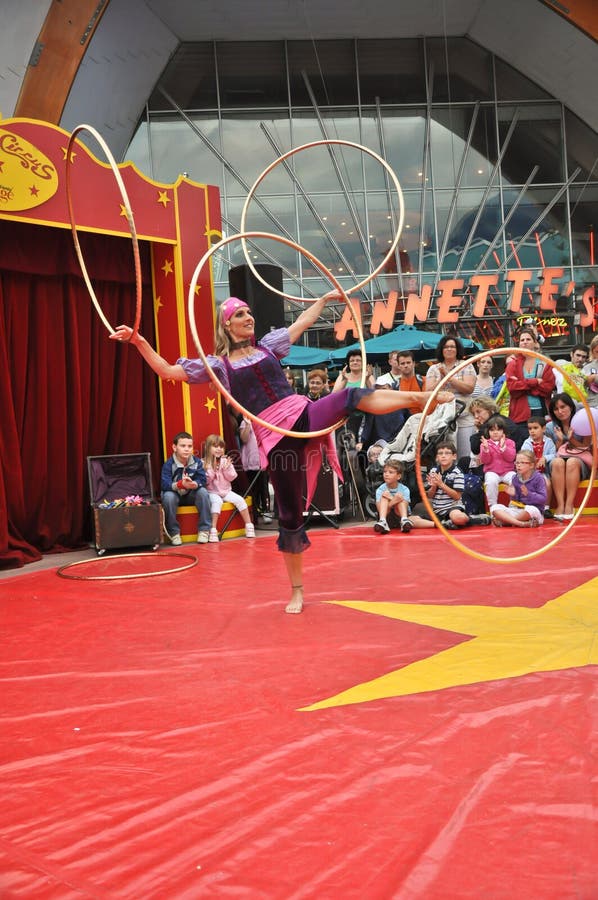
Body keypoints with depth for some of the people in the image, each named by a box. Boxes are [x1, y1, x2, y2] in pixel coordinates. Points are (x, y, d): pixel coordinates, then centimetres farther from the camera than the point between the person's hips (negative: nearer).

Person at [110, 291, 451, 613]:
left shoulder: (267, 346, 17)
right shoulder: (219, 364, 7)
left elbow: (302, 323, 29)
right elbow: (168, 371, 5)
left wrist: (327, 297, 35)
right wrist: (139, 341, -4)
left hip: (306, 415, 3)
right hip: (275, 437, -3)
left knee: (353, 396, -26)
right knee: (290, 513, 1)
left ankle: (420, 397, -24)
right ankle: (297, 592, 13)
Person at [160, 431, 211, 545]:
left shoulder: (197, 462, -9)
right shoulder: (169, 464, -17)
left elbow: (202, 480, -17)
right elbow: (164, 484, -29)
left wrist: (194, 484, -41)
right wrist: (181, 484, -46)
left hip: (191, 496, 2)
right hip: (175, 495, -2)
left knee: (203, 492, -26)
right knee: (168, 496, -34)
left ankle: (204, 530, -16)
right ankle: (174, 532, -18)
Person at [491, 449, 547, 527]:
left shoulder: (538, 478, -7)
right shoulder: (516, 478, 7)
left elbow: (543, 499, -13)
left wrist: (528, 494, -25)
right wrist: (513, 495, -9)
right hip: (518, 510, 5)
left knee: (531, 509, -42)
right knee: (495, 508, -15)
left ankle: (506, 520, -20)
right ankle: (521, 523, -32)